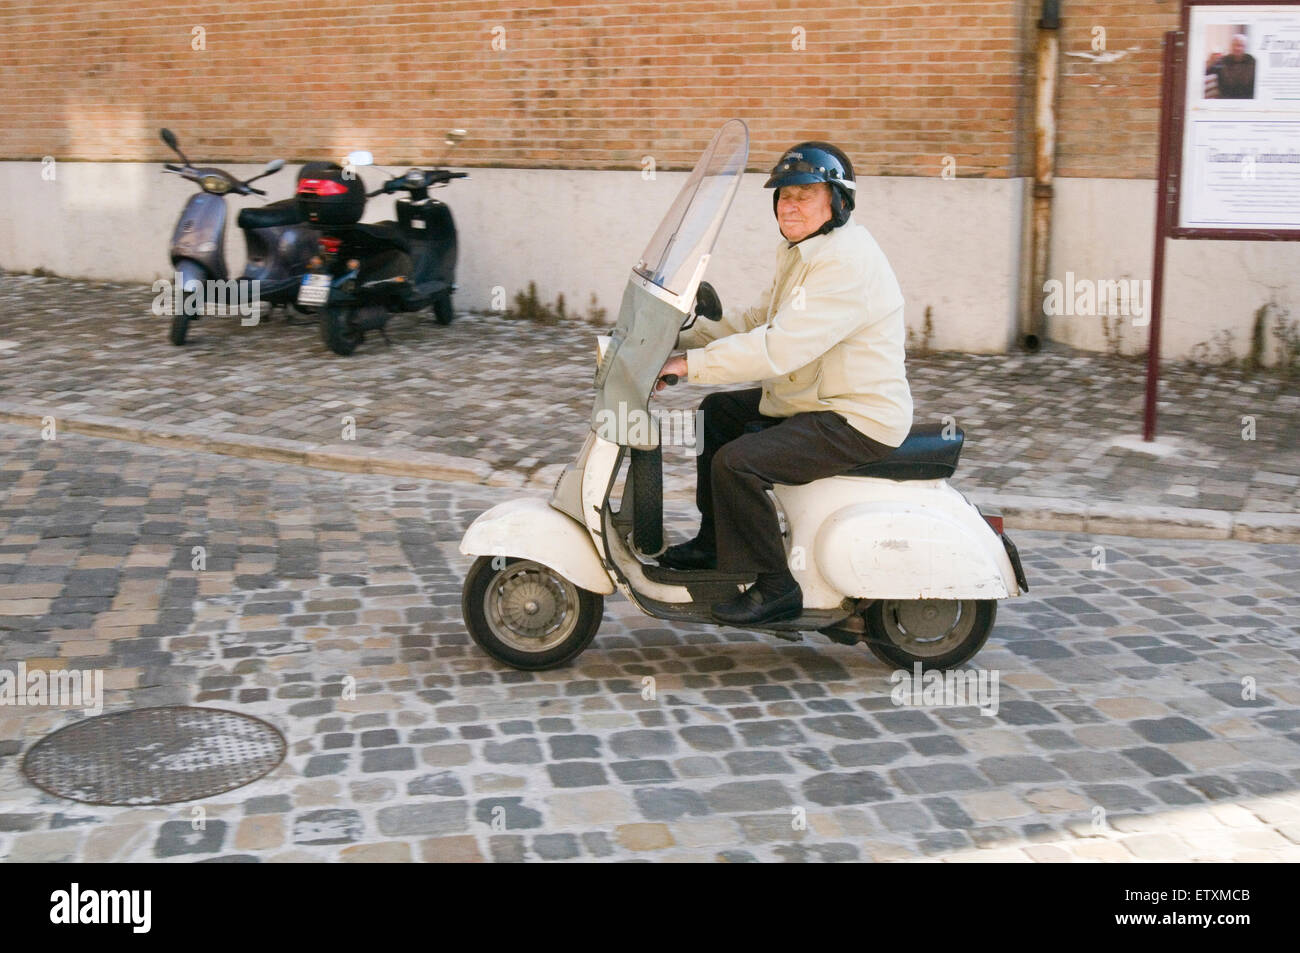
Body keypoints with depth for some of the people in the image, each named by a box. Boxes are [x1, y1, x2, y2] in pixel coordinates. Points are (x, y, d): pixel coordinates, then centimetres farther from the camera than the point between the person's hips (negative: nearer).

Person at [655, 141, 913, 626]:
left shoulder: (847, 262, -23)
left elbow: (780, 348, -30)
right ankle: (715, 540, 29)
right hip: (815, 401, 11)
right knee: (716, 412, 21)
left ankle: (774, 587, -10)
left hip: (856, 422, -11)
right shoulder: (804, 252, 12)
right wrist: (682, 337, 5)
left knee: (736, 463, -24)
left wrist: (690, 364, -28)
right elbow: (757, 322, 17)